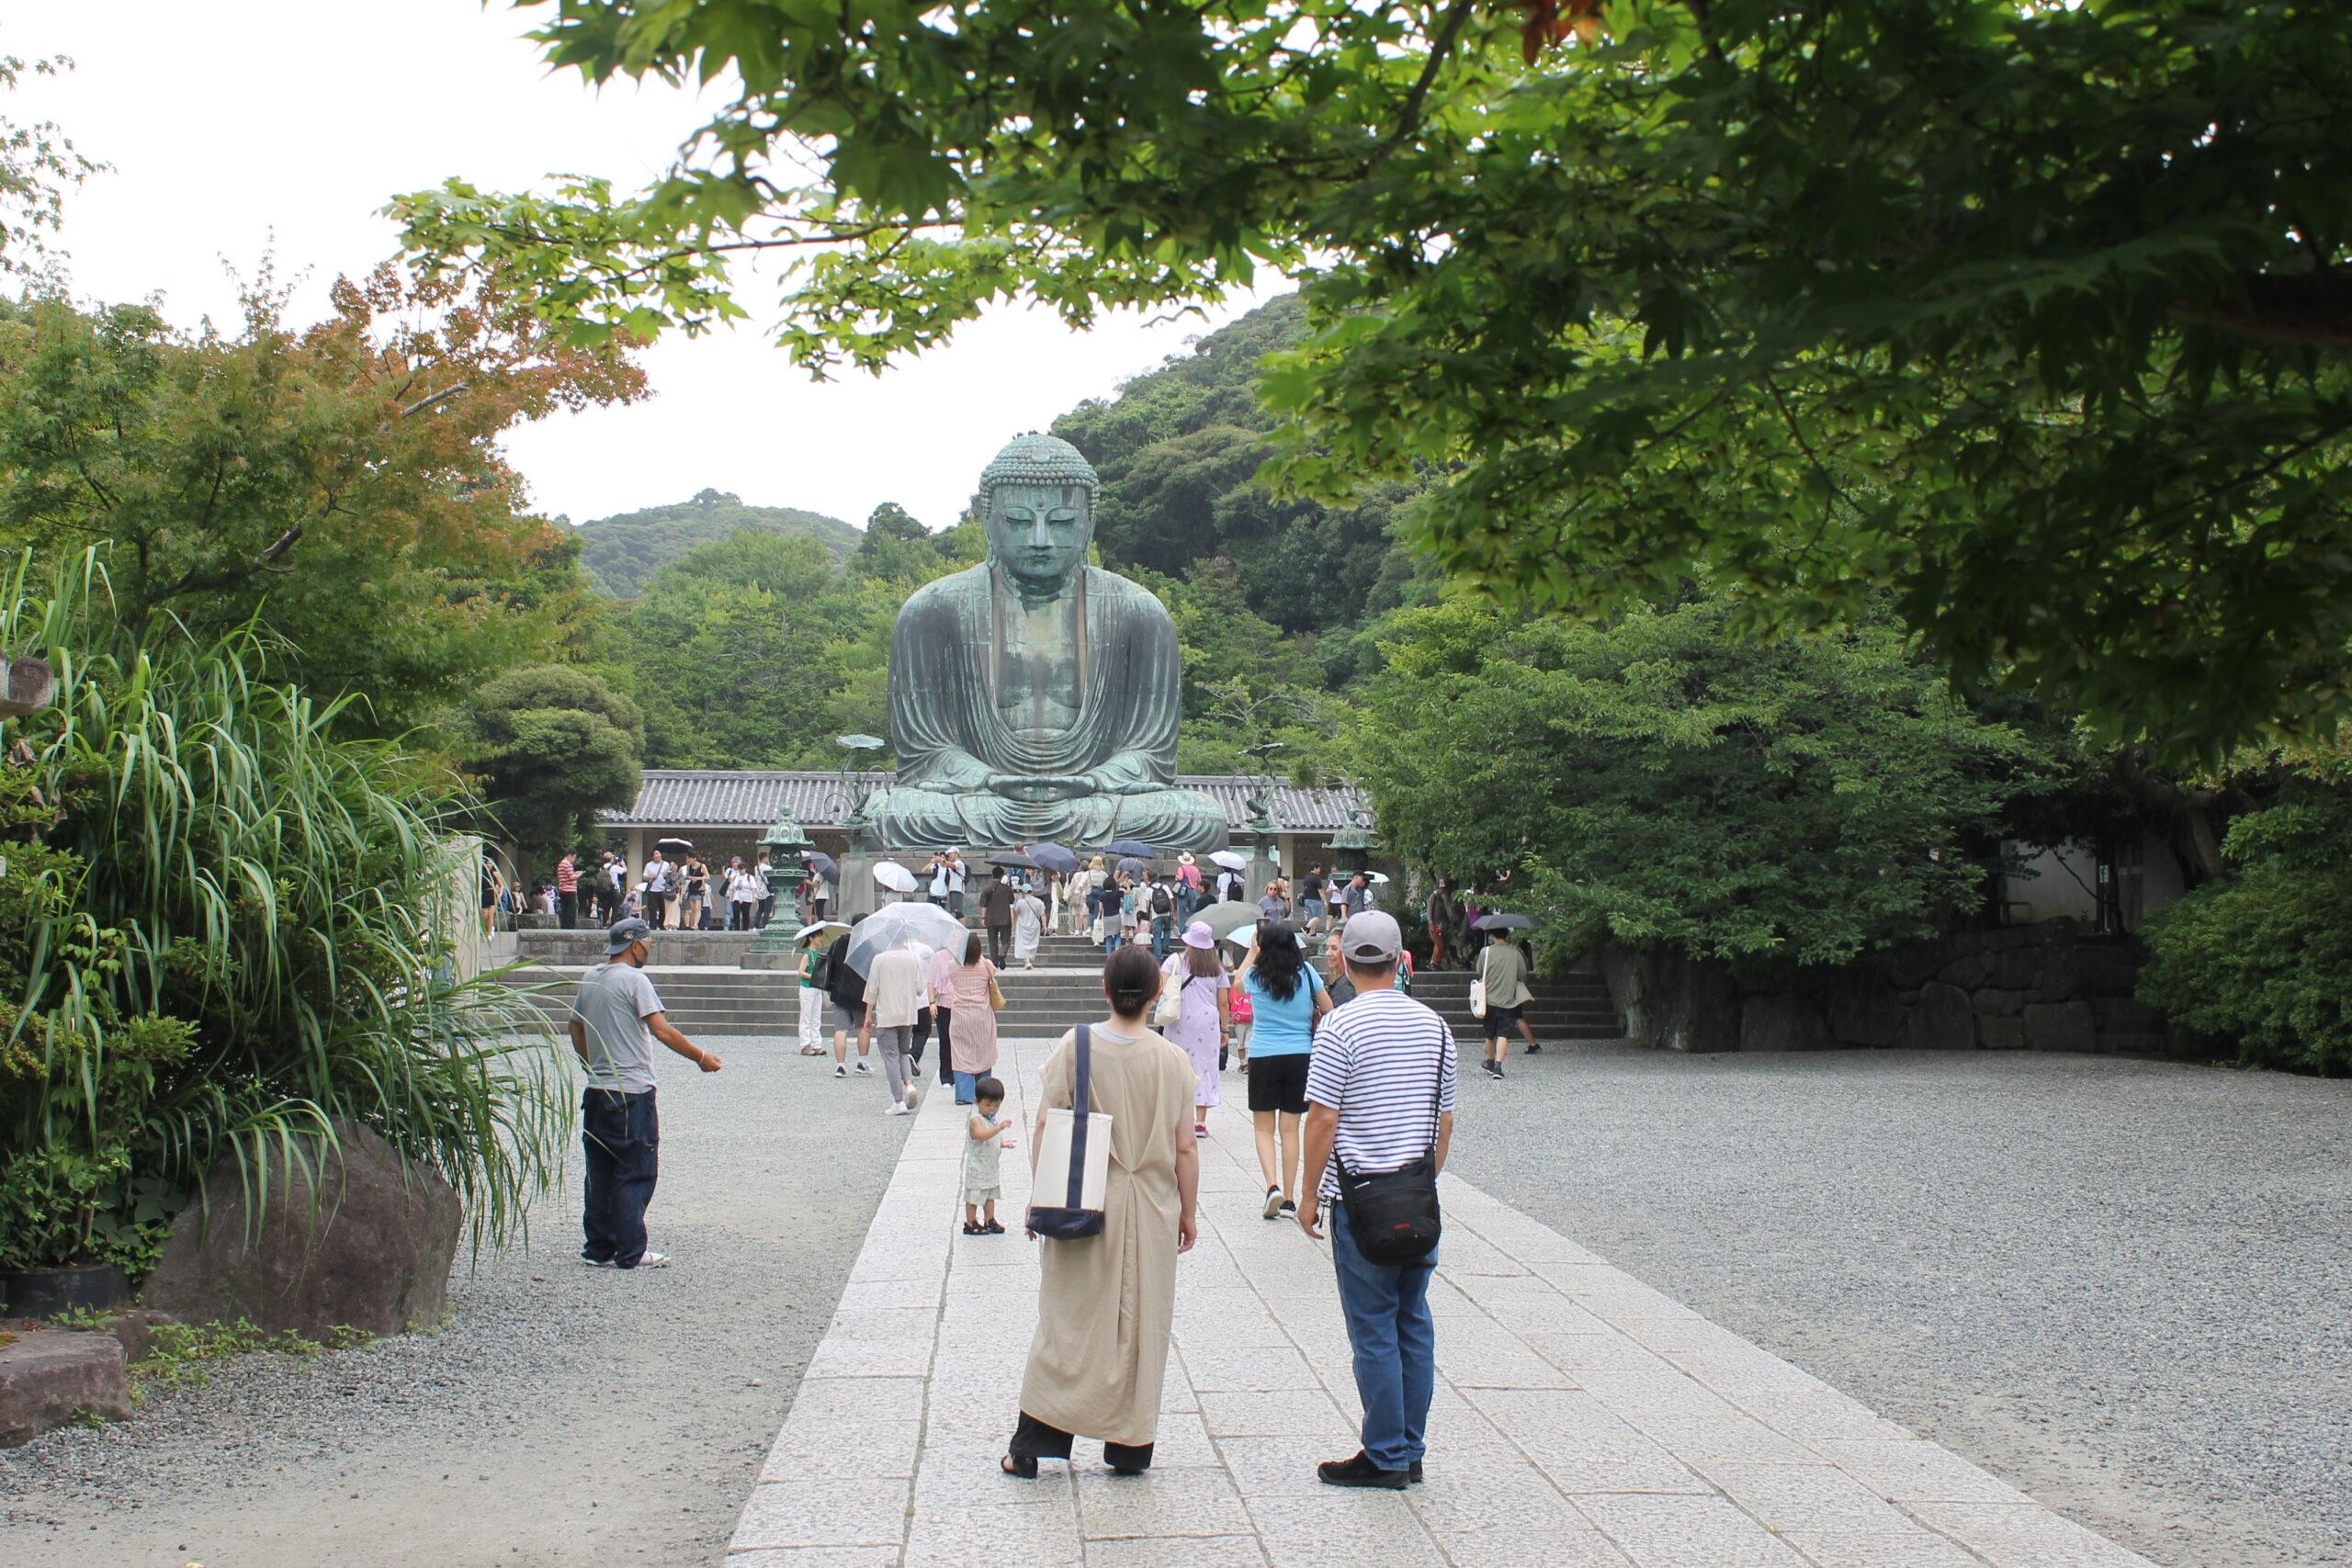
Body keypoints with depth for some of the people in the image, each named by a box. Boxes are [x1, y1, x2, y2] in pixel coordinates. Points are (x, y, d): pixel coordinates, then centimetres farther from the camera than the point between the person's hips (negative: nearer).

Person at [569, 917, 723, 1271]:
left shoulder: (589, 979, 11)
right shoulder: (634, 979, -12)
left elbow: (576, 1030, 19)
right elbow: (662, 1031, -18)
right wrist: (701, 1057, -11)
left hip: (596, 1092, 8)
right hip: (632, 1093, -8)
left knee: (600, 1173, 12)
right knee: (635, 1174, -2)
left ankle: (599, 1249, 15)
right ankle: (630, 1253, -1)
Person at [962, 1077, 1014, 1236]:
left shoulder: (992, 1119, 9)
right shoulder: (976, 1120, -20)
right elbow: (981, 1135, -40)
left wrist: (1003, 1144, 2)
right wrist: (1000, 1127, -49)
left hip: (991, 1167, 9)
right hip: (977, 1167, -9)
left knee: (990, 1196, 16)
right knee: (974, 1196, 2)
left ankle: (989, 1221, 26)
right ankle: (970, 1224, 11)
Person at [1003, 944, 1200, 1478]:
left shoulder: (1075, 1046, -8)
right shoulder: (1173, 1060, -5)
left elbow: (1044, 1129, -6)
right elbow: (1185, 1148, -2)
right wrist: (1189, 1212, 10)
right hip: (1152, 1211, 1)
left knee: (1069, 1320, 8)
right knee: (1142, 1325, 11)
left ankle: (1035, 1440, 10)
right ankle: (1130, 1445, 17)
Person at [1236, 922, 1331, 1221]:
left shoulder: (1255, 976, -2)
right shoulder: (1305, 972, -2)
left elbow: (1238, 982, 22)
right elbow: (1328, 1009, 7)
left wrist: (1252, 953, 32)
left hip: (1263, 1057, -1)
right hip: (1301, 1055, 1)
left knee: (1264, 1128, 8)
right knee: (1290, 1129, 7)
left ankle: (1273, 1186, -12)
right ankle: (1288, 1199, 9)